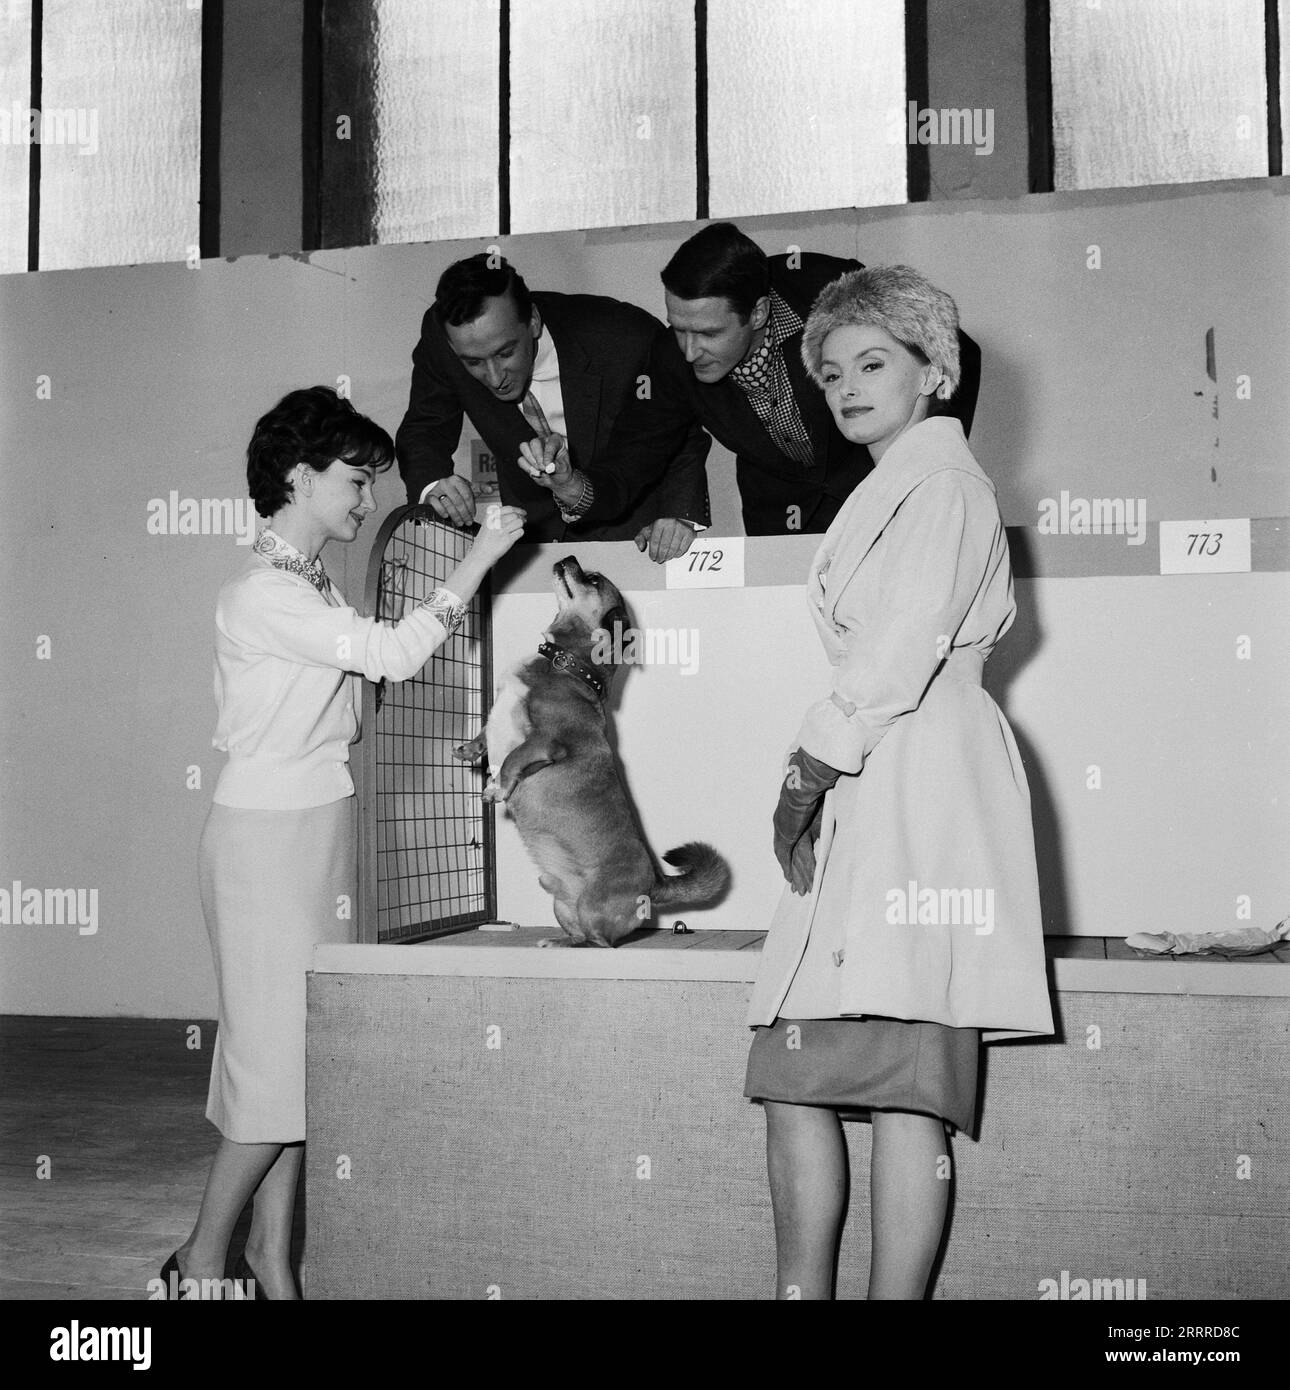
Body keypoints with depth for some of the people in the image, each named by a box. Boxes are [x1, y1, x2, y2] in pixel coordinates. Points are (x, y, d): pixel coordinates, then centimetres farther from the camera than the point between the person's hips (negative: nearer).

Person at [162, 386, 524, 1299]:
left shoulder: (315, 588, 15)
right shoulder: (261, 593, -15)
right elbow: (392, 654, -21)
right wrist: (480, 557, -16)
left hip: (322, 825, 9)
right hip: (269, 835, -9)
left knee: (304, 1050, 9)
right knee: (278, 1048, -4)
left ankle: (273, 1260, 16)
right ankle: (203, 1259, 12)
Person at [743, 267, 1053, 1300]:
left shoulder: (940, 480, -1)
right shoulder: (892, 489, 27)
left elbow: (904, 648, -12)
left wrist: (813, 765, -7)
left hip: (913, 786, -9)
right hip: (867, 794, 9)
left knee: (903, 1093, -8)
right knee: (793, 1081, 4)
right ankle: (803, 1290, 8)